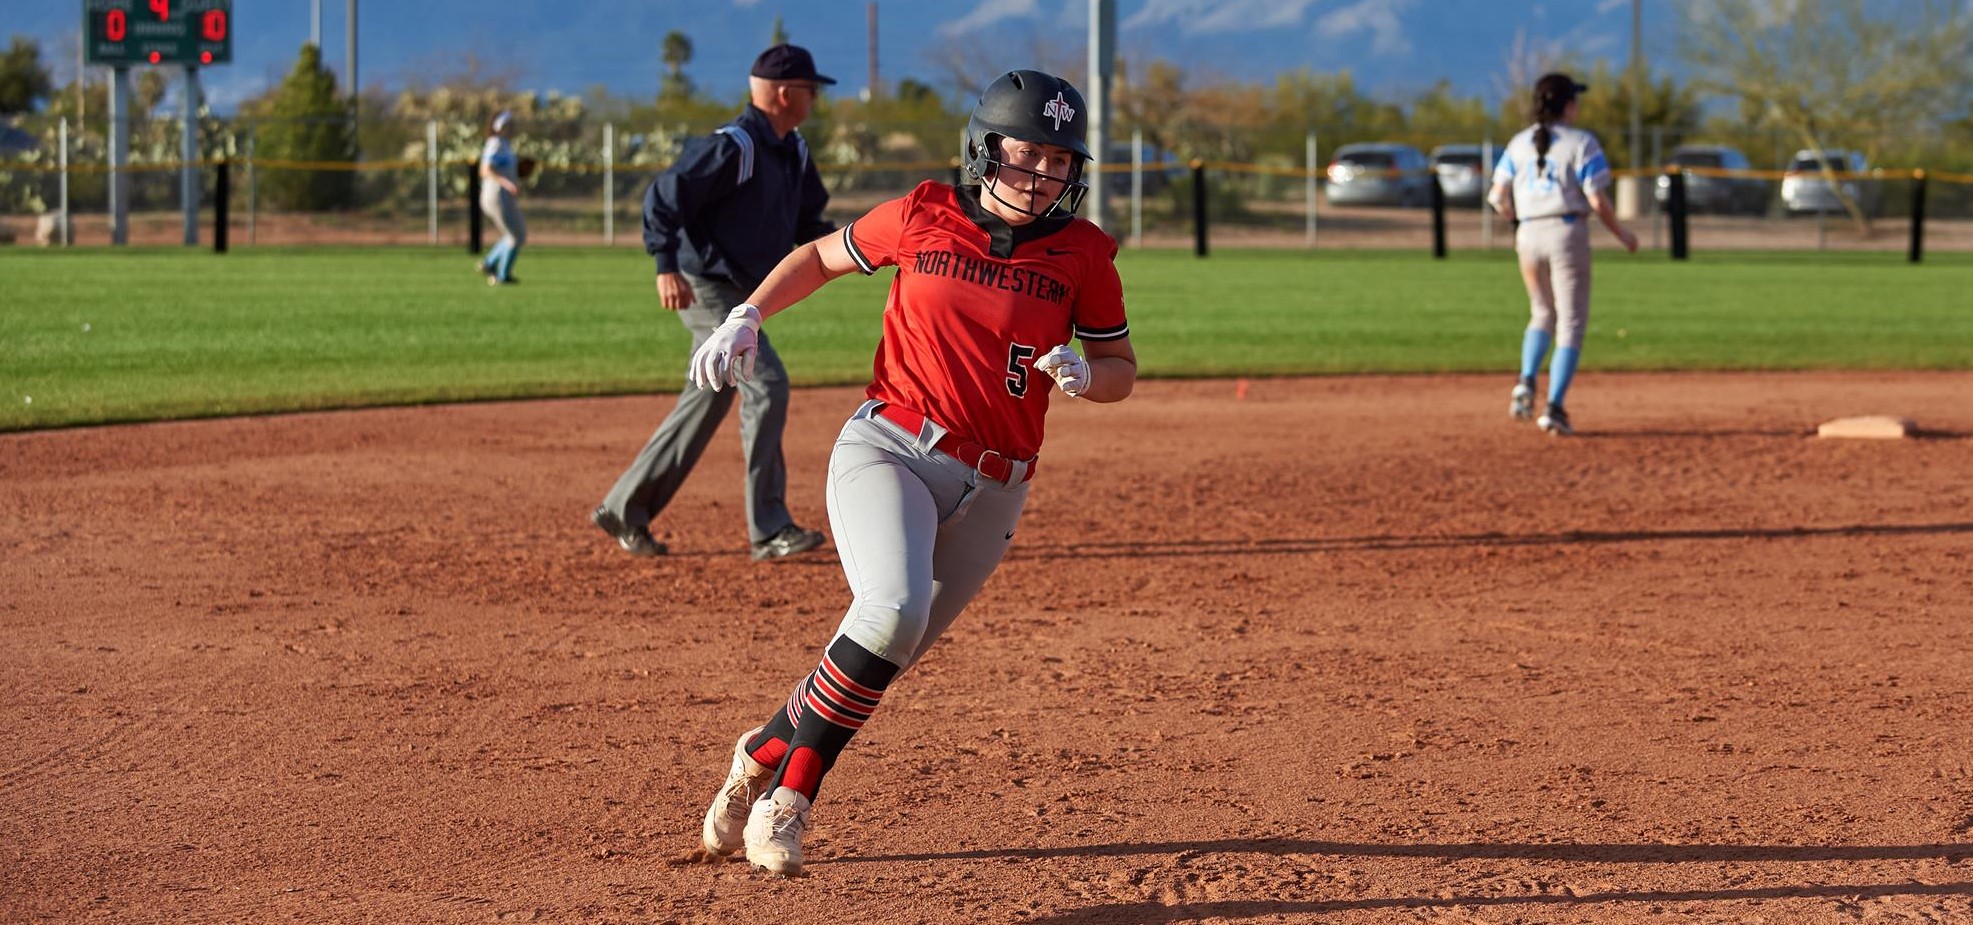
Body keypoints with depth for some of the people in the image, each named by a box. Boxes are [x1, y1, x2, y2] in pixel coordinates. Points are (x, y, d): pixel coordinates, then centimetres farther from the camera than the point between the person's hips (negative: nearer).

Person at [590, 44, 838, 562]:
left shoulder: (793, 151, 12)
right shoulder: (733, 147, -18)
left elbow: (806, 221, 21)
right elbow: (664, 196, -21)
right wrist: (667, 266, -31)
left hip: (745, 295, 10)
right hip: (707, 289, -10)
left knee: (709, 402, 14)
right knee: (767, 386, -17)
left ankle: (625, 510, 24)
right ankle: (769, 531, -13)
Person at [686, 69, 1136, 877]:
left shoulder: (1081, 255, 2)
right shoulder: (922, 217, 1)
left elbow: (1122, 371, 9)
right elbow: (821, 256, 17)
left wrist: (1083, 375, -14)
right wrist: (747, 315, 2)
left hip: (989, 493, 3)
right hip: (886, 451, -3)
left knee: (884, 656, 4)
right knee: (894, 612, -27)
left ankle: (765, 756, 28)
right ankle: (788, 793, -13)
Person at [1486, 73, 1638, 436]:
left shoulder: (1519, 143, 7)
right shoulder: (1581, 143, -5)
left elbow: (1497, 196, 3)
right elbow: (1597, 201, -10)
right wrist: (1622, 234, 5)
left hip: (1529, 234, 4)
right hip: (1567, 234, -4)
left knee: (1543, 315, 22)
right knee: (1571, 324, 2)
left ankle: (1526, 382, -2)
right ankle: (1554, 407, -9)